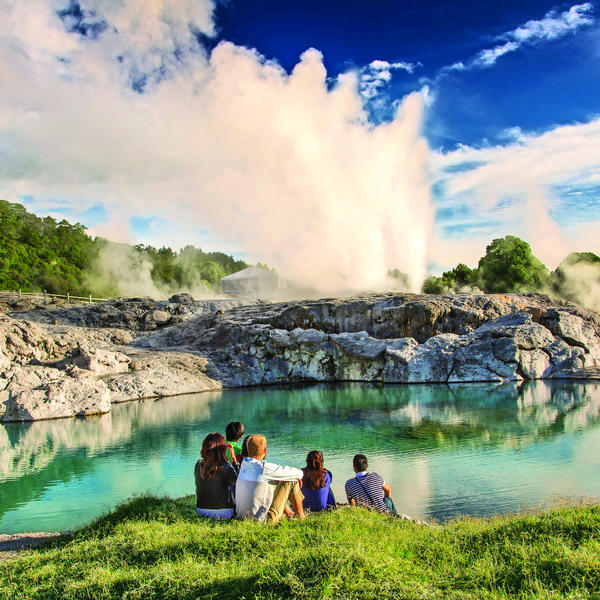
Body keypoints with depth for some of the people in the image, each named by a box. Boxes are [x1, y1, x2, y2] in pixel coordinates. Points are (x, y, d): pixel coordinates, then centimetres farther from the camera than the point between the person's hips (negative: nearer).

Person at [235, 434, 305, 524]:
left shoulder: (244, 463, -1)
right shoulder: (264, 467, -21)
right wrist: (300, 474, 14)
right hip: (260, 520, -7)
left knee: (275, 482, 25)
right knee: (292, 480, 0)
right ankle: (301, 517, 18)